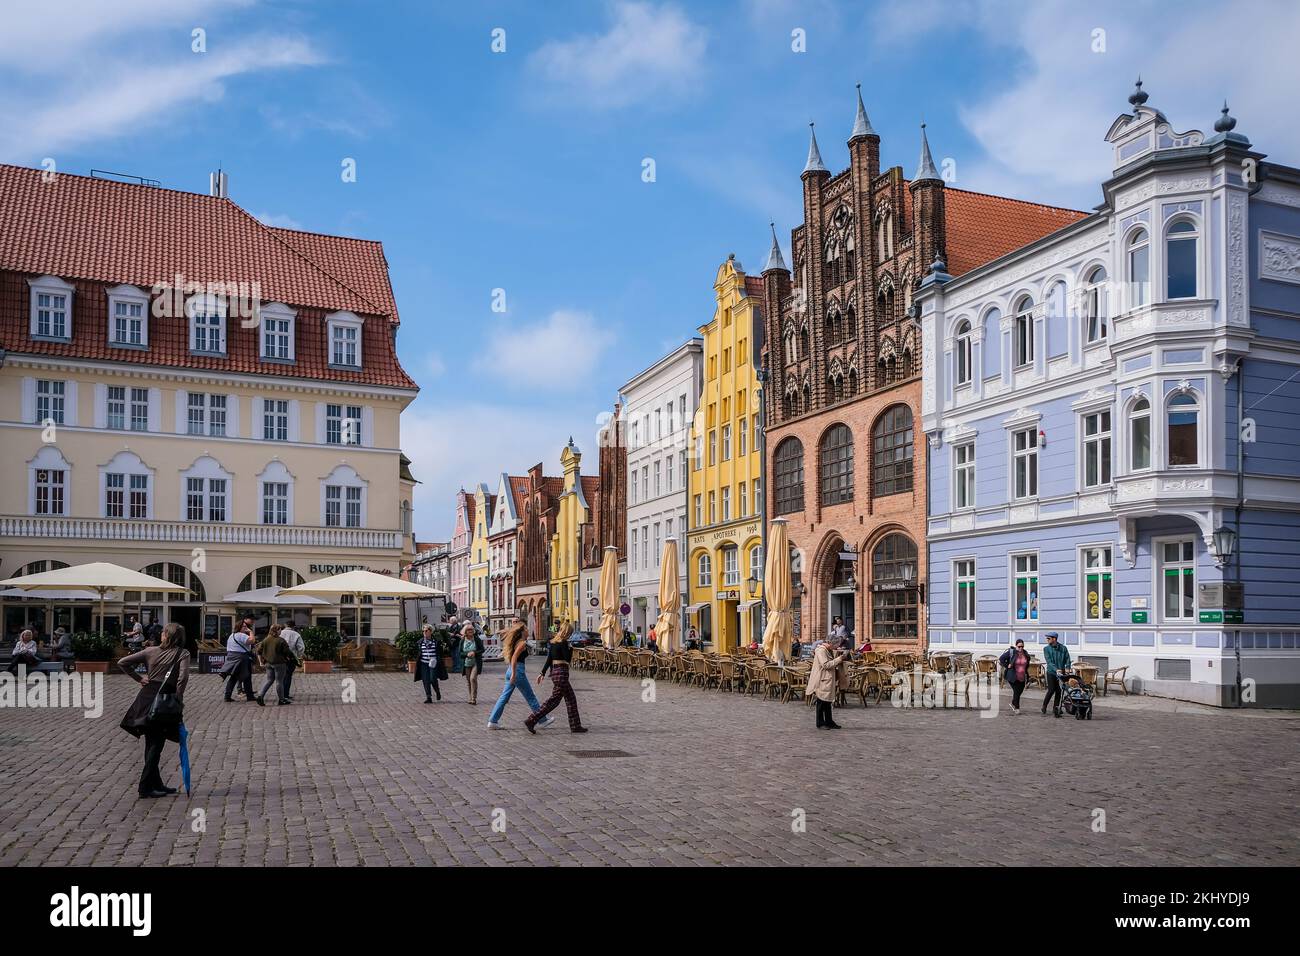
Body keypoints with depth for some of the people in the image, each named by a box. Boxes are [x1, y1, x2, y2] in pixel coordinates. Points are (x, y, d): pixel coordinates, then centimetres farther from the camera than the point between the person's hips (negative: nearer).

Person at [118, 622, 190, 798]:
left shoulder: (151, 651, 6)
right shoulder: (182, 654, -6)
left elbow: (122, 663, 4)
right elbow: (183, 677, -21)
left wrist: (138, 678, 10)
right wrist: (178, 698, -10)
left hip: (147, 697, 5)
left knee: (151, 744, 15)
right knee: (156, 745, 3)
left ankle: (156, 784, 25)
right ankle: (145, 788, 4)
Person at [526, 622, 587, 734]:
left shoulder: (552, 642, 11)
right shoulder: (564, 643, -14)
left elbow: (549, 659, 12)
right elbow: (568, 659, -15)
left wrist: (542, 673, 13)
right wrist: (570, 648, -2)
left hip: (554, 671, 10)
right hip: (562, 673, -10)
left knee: (571, 698, 13)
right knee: (554, 700, -1)